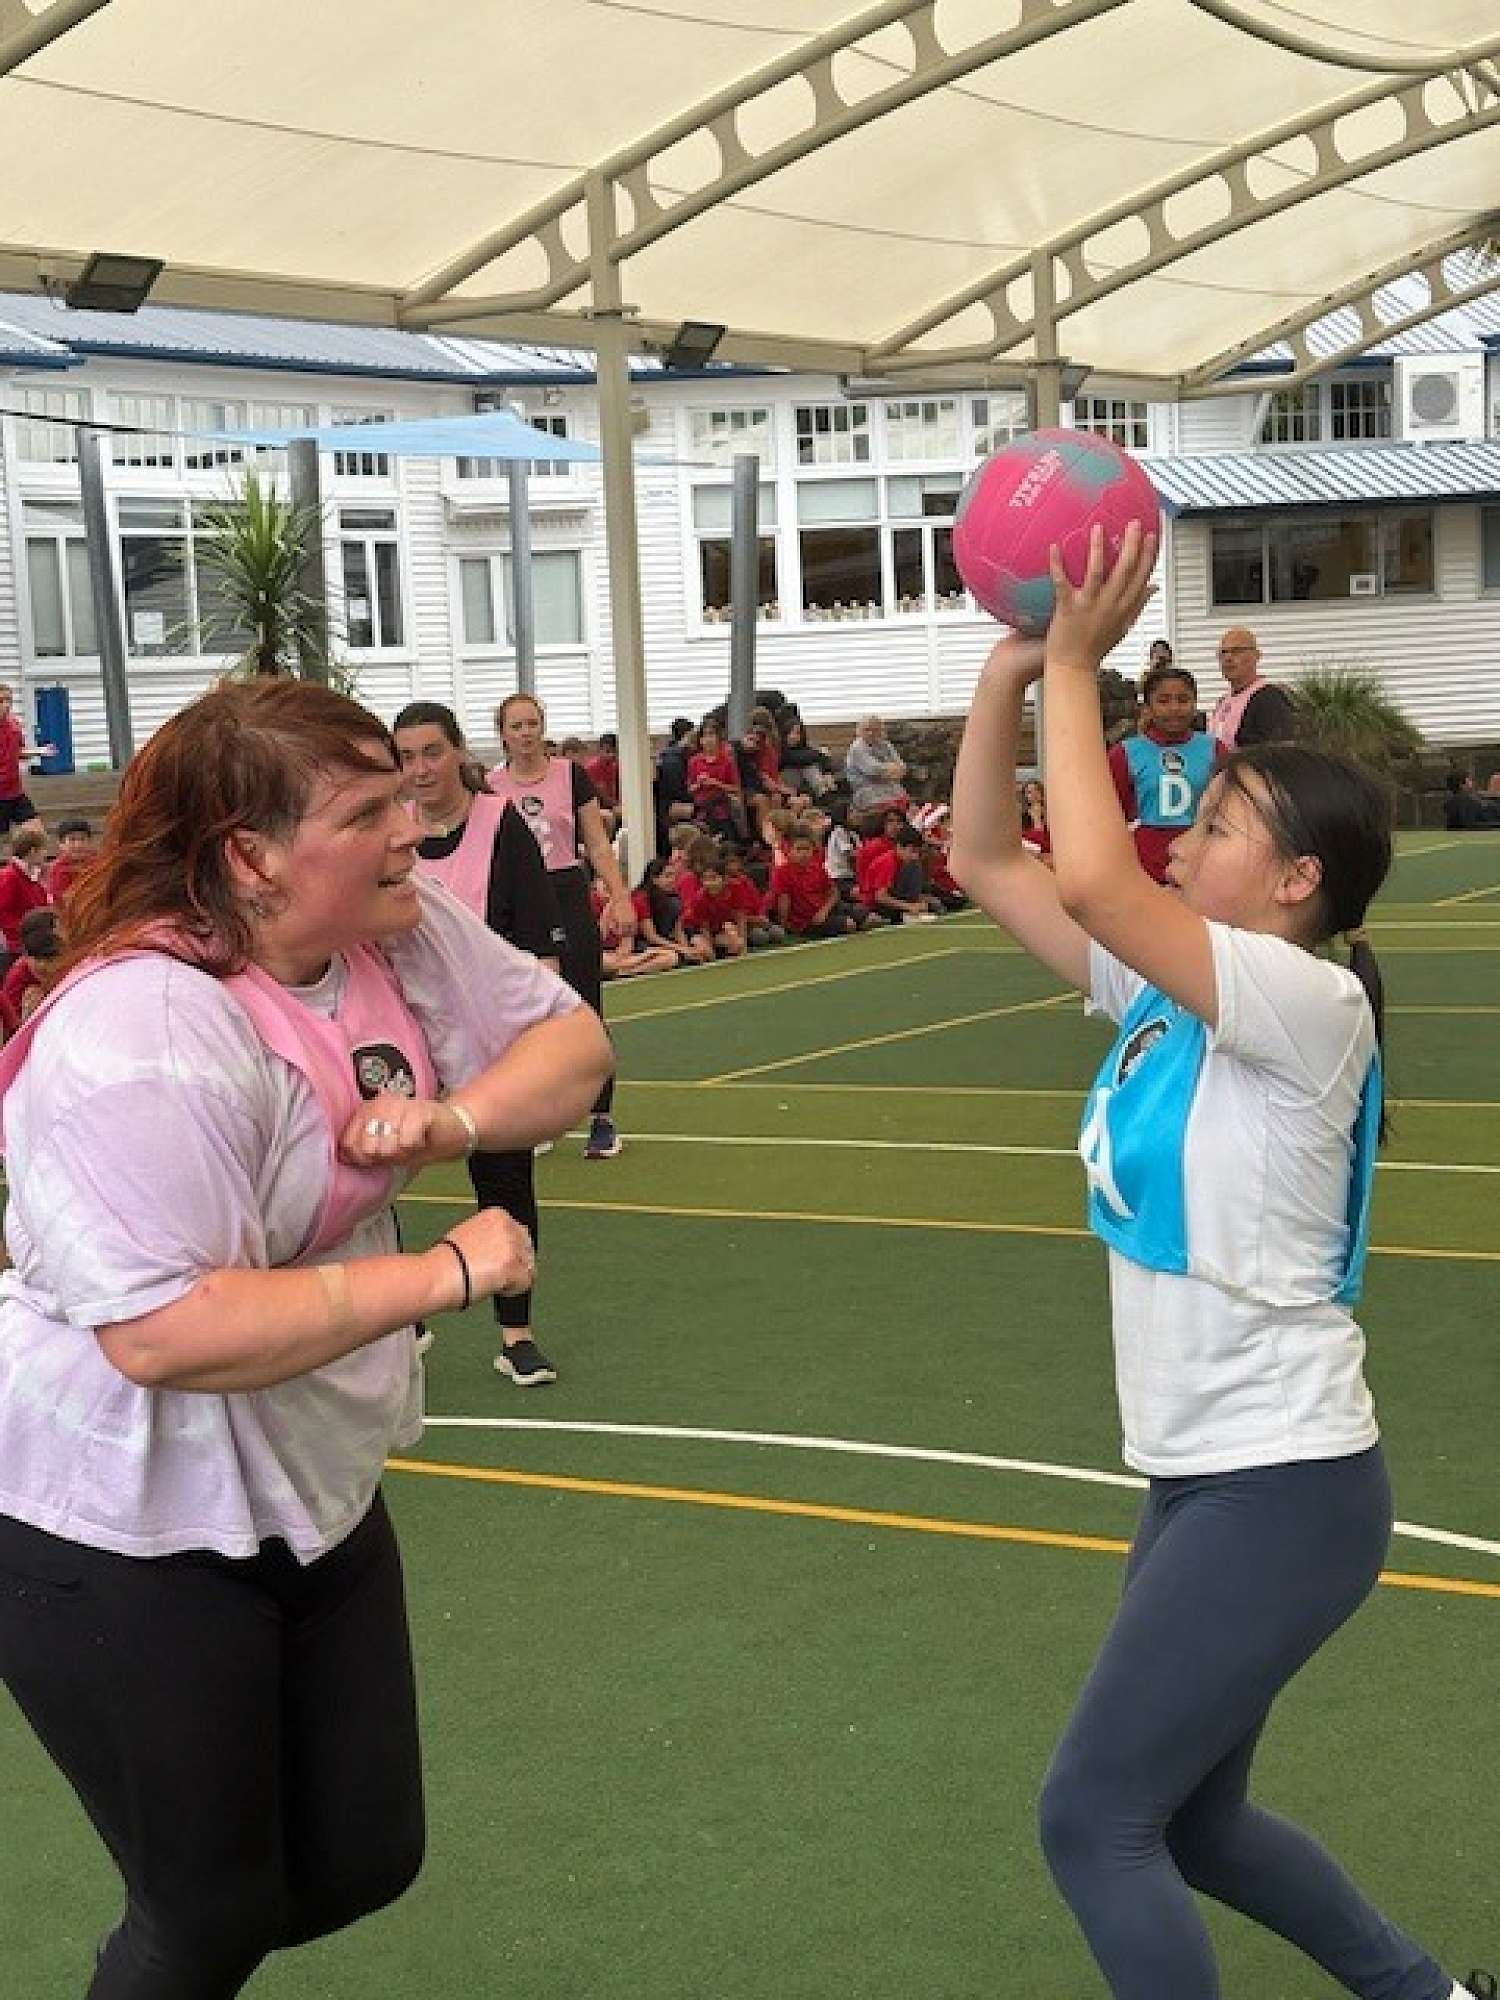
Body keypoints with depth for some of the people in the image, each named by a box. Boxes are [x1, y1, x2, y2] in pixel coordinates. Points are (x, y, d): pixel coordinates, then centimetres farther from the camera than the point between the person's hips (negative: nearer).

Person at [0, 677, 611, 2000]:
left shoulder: (400, 929, -6)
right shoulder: (145, 1037, -30)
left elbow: (568, 1043, 2)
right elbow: (163, 1332, -36)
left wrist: (451, 1120, -19)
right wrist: (443, 1275, -29)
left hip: (309, 1486, 8)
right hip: (126, 1531, -8)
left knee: (363, 1863, 17)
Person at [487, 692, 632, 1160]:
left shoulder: (571, 775, 1)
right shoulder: (489, 786, 4)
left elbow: (598, 844, 3)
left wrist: (620, 898, -6)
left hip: (568, 899, -1)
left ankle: (602, 1121, 9)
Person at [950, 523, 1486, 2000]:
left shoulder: (1309, 1003, -18)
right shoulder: (1165, 988, 6)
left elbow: (1092, 881, -31)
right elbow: (986, 862, 5)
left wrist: (1078, 668, -23)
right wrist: (1009, 671, -5)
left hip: (1284, 1487, -9)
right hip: (1205, 1475, 9)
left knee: (1096, 1819, -5)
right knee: (1190, 1821, 20)